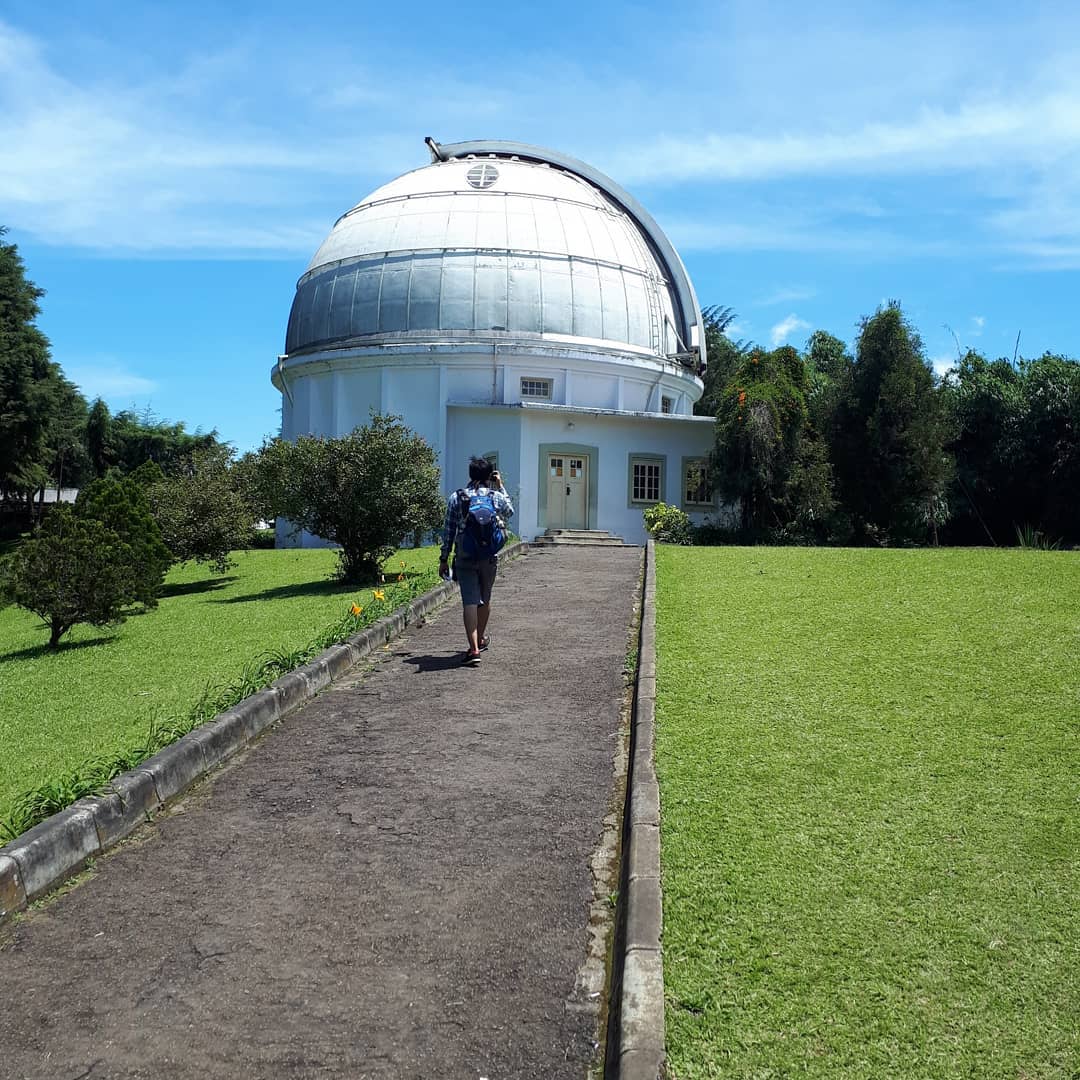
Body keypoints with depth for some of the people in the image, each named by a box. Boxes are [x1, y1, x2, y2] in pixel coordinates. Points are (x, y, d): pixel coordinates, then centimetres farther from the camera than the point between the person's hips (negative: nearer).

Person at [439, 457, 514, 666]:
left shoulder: (456, 498, -2)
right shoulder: (497, 497, -1)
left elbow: (448, 531, -1)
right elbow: (510, 512, 23)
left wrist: (444, 559, 6)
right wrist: (500, 487, 25)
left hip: (464, 558, -1)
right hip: (489, 557, 1)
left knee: (470, 602, -5)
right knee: (485, 599, 19)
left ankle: (474, 649, -17)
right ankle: (481, 639, 38)